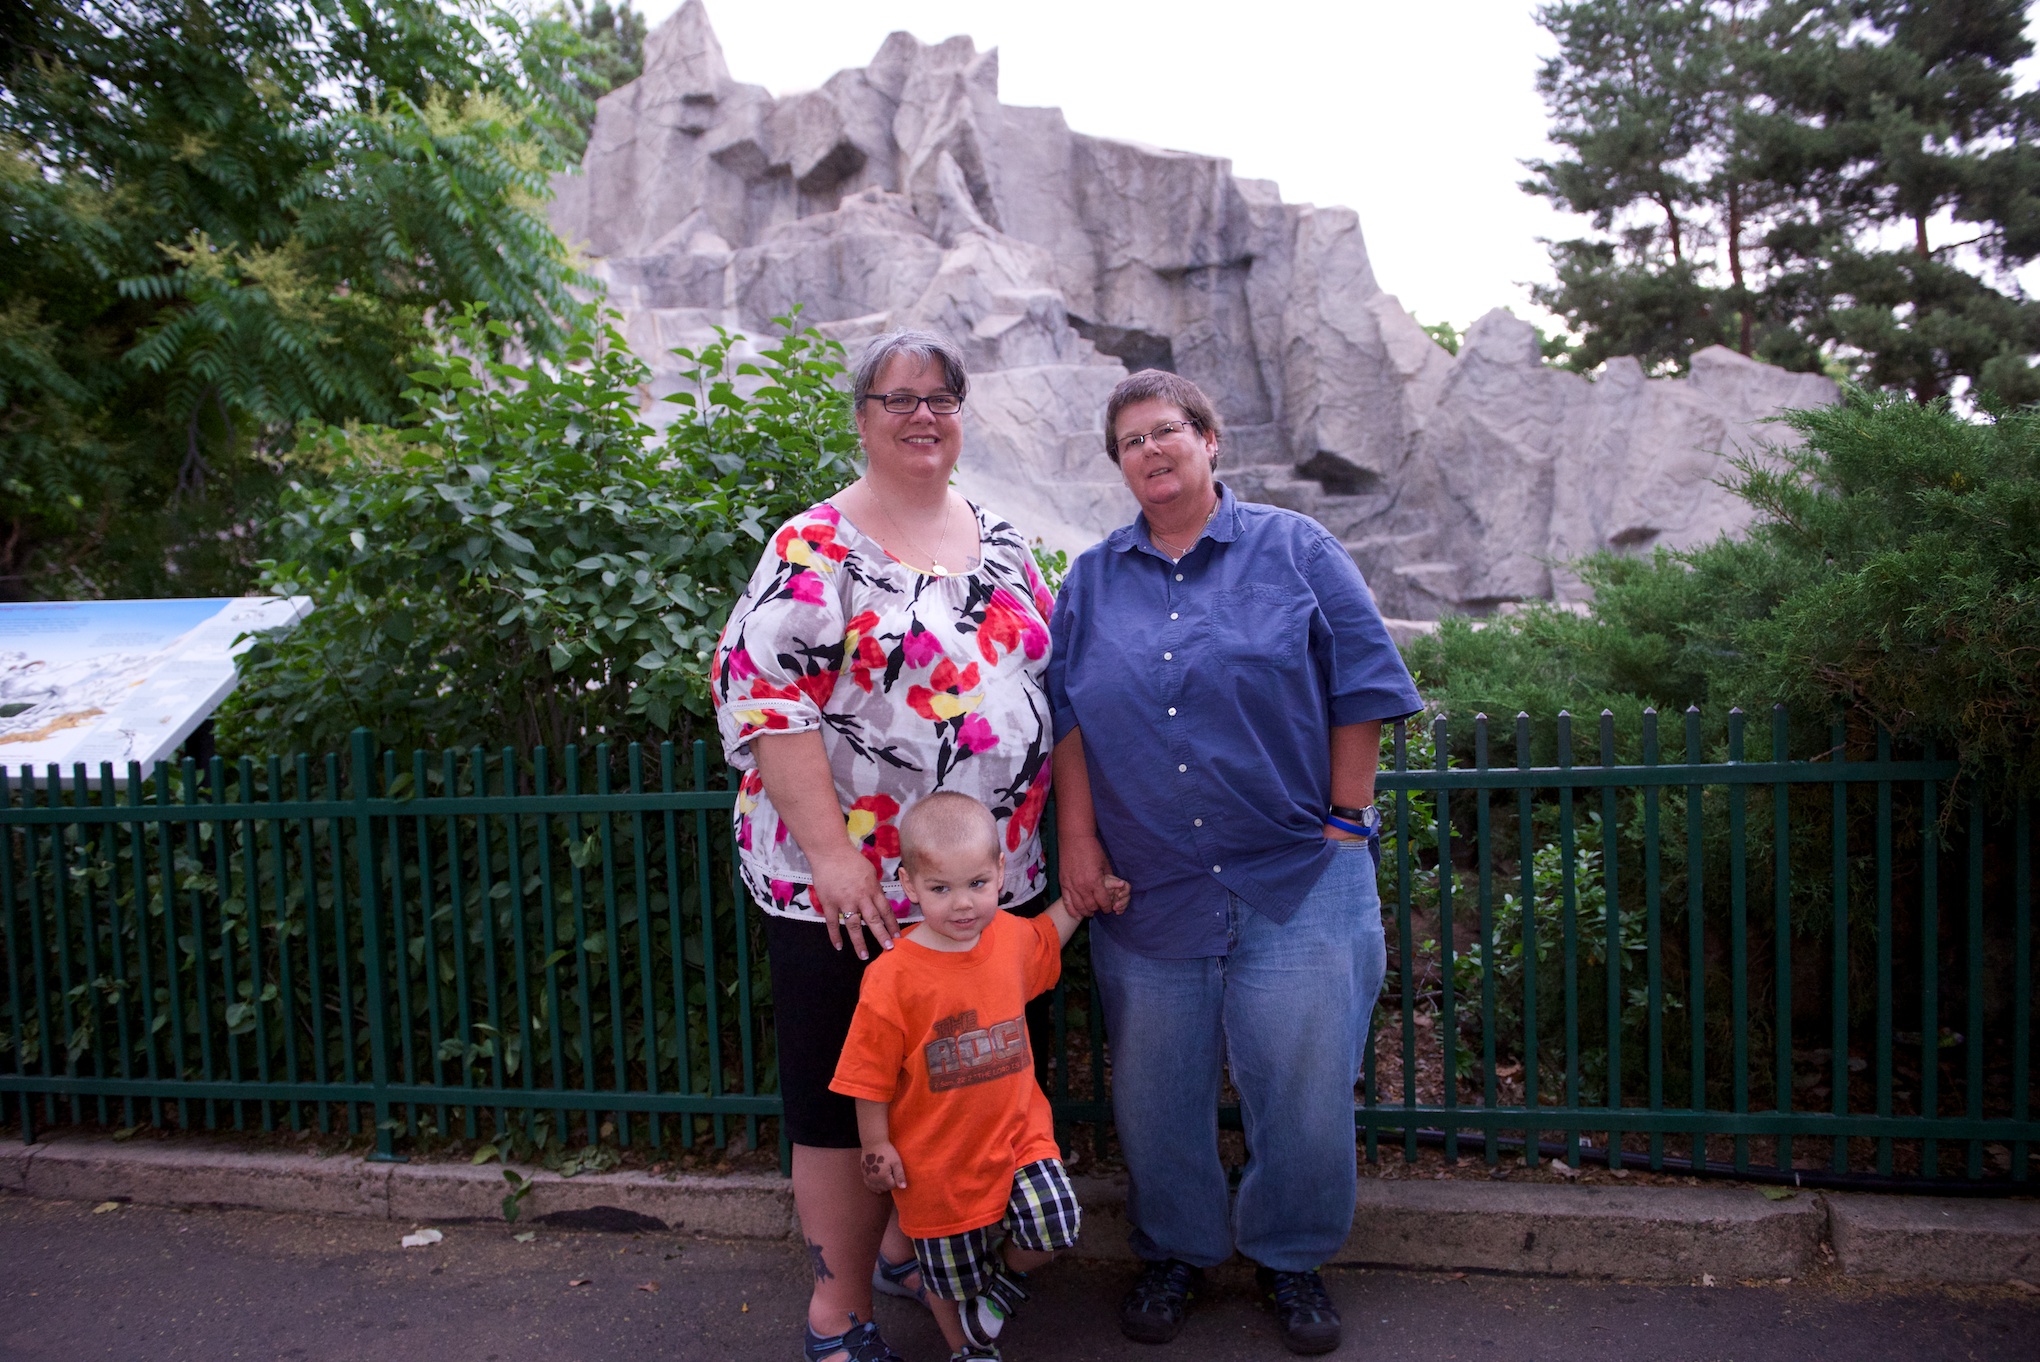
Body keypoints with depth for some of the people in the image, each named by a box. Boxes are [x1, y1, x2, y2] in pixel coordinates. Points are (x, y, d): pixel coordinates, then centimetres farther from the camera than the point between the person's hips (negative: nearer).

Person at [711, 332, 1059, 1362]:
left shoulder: (998, 542, 11)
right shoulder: (816, 547, -8)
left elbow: (1047, 672, 18)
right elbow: (760, 692, -16)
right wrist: (829, 852, -21)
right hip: (849, 888, -6)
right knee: (847, 1097, 6)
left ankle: (913, 1244, 41)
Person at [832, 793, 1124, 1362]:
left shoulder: (1011, 937, -6)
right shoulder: (892, 978, -23)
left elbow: (1045, 938, 21)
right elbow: (871, 1076, -12)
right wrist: (876, 1146, -7)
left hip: (1018, 1130, 3)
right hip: (937, 1156, -3)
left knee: (1055, 1224, -16)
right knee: (949, 1274, 14)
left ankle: (1009, 1276, 18)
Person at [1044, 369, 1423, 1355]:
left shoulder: (1294, 551, 3)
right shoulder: (1092, 581, 11)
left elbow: (1359, 688, 1)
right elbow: (1066, 717, 9)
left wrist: (1345, 820, -2)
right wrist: (1079, 841, 1)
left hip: (1296, 878, -2)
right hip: (1146, 890, 2)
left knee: (1303, 1086, 3)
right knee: (1156, 1090, 10)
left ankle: (1291, 1259, 28)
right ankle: (1174, 1252, 33)